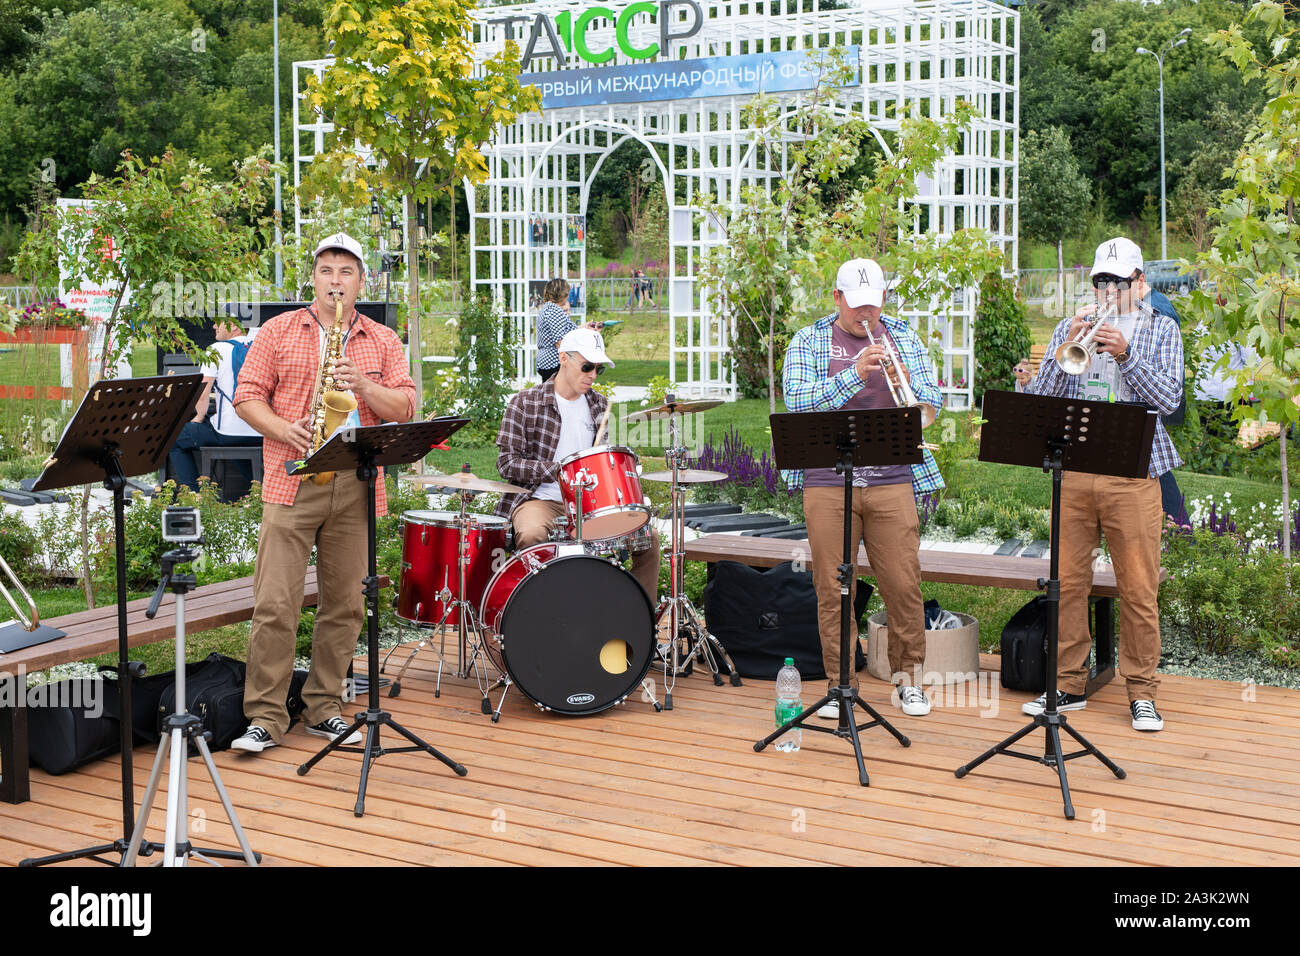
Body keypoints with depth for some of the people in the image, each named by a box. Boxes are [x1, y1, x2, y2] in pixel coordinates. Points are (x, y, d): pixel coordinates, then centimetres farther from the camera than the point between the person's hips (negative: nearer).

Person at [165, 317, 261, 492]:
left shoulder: (218, 349, -5)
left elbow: (203, 394, -10)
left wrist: (198, 418, 9)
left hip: (228, 431, -5)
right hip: (262, 435, 6)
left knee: (174, 440, 14)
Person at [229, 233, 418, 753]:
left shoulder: (384, 342, 11)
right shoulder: (278, 332, 8)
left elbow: (405, 408, 3)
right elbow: (247, 396, 4)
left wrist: (364, 387, -14)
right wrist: (285, 431, -12)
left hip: (356, 487, 2)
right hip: (291, 481, -2)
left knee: (344, 603, 7)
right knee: (275, 603, -6)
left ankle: (324, 708, 18)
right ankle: (264, 716, 1)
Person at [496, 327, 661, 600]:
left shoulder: (600, 406, 12)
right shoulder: (526, 403, -2)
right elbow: (507, 463, -8)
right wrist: (556, 470, -18)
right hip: (539, 499, -4)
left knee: (648, 537, -13)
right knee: (532, 534, -38)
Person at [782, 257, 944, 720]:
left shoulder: (904, 339, 12)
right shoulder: (808, 343, 6)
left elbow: (933, 404, 7)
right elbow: (799, 402, -9)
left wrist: (907, 385, -14)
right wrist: (855, 373, -19)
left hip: (892, 481, 1)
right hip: (827, 483, -1)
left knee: (904, 585, -1)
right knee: (832, 589, 1)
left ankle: (909, 678, 14)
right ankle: (840, 684, 12)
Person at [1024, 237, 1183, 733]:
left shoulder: (1161, 329, 10)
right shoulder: (1070, 327, 14)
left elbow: (1169, 398, -4)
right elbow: (1041, 397, 2)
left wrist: (1126, 354, -15)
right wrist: (1069, 347, -11)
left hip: (1133, 475, -2)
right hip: (1072, 473, 2)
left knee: (1138, 588, -1)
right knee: (1068, 581, 4)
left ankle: (1142, 690, 9)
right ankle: (1068, 683, 15)